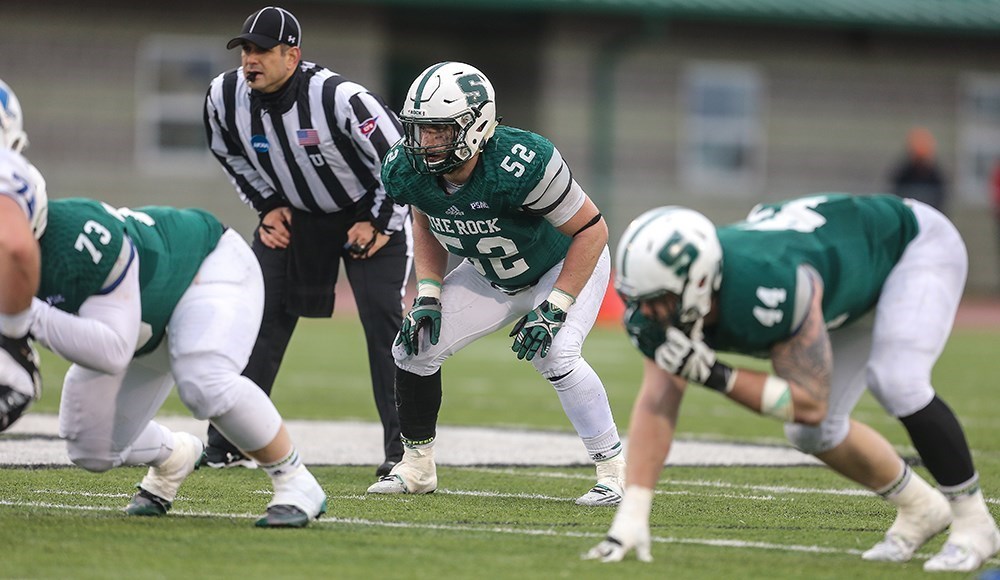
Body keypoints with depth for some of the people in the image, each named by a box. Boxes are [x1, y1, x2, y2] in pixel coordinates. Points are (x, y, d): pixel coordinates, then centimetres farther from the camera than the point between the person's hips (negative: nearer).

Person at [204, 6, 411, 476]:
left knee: (383, 322, -14)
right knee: (259, 318, -1)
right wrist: (267, 206, 1)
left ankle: (404, 449, -7)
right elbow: (231, 154, 8)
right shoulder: (226, 97, -16)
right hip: (295, 216, 5)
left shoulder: (338, 99, -33)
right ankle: (224, 446, 7)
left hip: (370, 212, -5)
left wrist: (379, 225, -16)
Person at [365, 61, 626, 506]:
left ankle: (615, 469, -13)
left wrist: (552, 310, -28)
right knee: (414, 347, -4)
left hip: (568, 266, -6)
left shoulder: (520, 166, -40)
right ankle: (417, 467, 16)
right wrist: (428, 295, -7)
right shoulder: (408, 171, -23)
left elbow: (592, 230, -28)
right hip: (492, 276, 6)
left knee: (554, 355, -28)